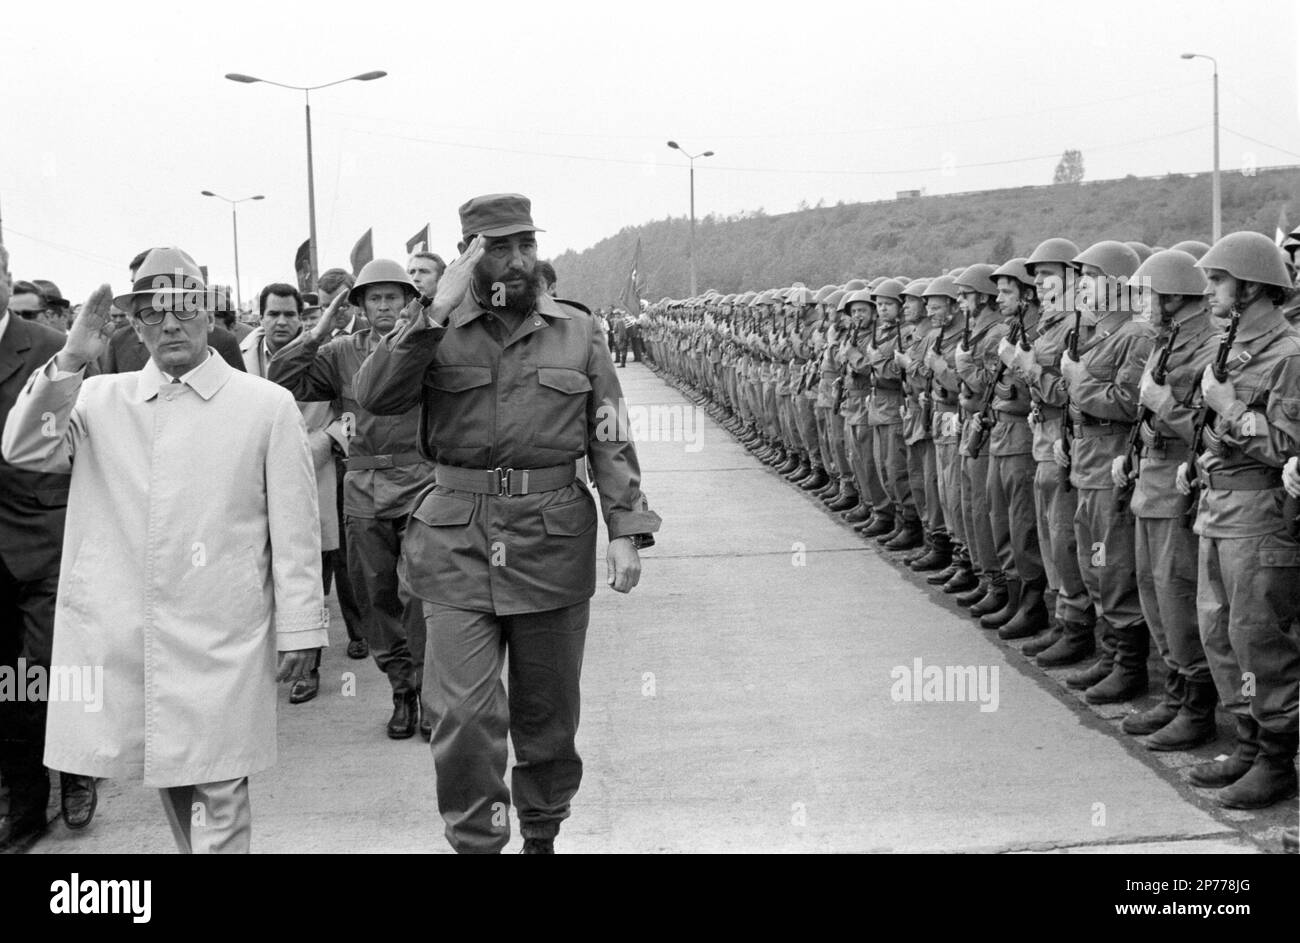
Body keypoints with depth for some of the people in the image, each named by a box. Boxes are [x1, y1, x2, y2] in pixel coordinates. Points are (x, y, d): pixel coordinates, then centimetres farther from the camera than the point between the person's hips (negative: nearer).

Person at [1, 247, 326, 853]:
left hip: (221, 639, -3)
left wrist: (299, 629, 0)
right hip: (121, 638, 3)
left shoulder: (266, 405, 2)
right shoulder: (100, 400, 10)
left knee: (217, 791, -4)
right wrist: (70, 361, -13)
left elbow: (294, 527, 2)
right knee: (167, 780, 12)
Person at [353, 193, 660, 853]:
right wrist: (436, 313, -19)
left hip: (554, 539, 1)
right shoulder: (437, 334, 4)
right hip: (457, 543, -1)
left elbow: (609, 441, 4)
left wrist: (626, 530, -6)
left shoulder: (576, 333, 5)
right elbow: (374, 396, -13)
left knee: (548, 712, 13)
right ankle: (474, 842, 6)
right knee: (464, 713, -8)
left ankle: (542, 834, 31)